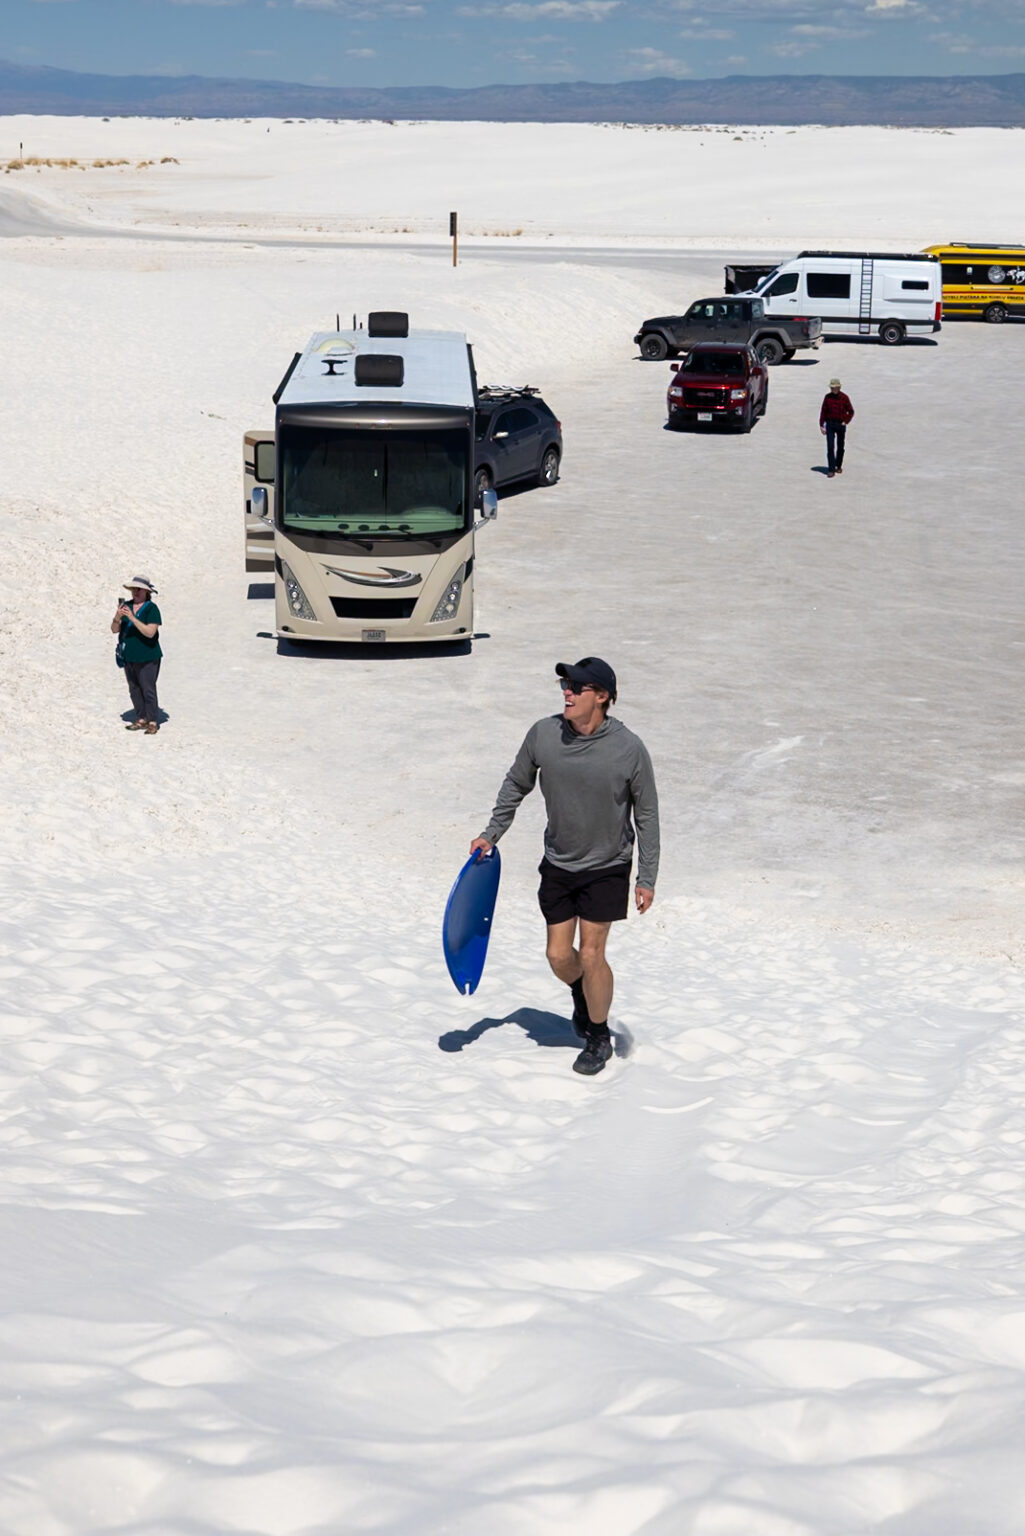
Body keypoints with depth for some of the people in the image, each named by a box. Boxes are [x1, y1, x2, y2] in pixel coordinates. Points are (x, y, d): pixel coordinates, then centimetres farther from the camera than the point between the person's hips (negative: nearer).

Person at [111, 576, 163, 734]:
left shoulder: (151, 609, -10)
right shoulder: (126, 606, 7)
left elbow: (150, 632, -20)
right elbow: (114, 630, 4)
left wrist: (132, 618, -27)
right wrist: (117, 617, -17)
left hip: (147, 657, -6)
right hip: (129, 656, 6)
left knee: (148, 690, -7)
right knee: (134, 690, 10)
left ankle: (153, 722, -1)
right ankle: (141, 720, 18)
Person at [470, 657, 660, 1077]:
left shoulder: (629, 749, -17)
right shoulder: (543, 734, -10)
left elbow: (646, 814, -7)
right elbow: (516, 784, 8)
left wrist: (646, 878, -7)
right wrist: (491, 833, 7)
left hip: (607, 868, -3)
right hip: (558, 864, 3)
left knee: (591, 955, -3)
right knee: (559, 955, 7)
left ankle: (599, 1037, 21)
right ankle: (582, 994, 43)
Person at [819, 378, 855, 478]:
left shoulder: (844, 397, -5)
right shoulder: (827, 397, -1)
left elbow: (851, 411, 2)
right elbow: (823, 412, 3)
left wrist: (846, 422, -8)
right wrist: (822, 425, -2)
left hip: (841, 424, 0)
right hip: (830, 424, 0)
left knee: (840, 447, 11)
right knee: (830, 447, -9)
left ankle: (839, 466, 30)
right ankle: (831, 470, -10)